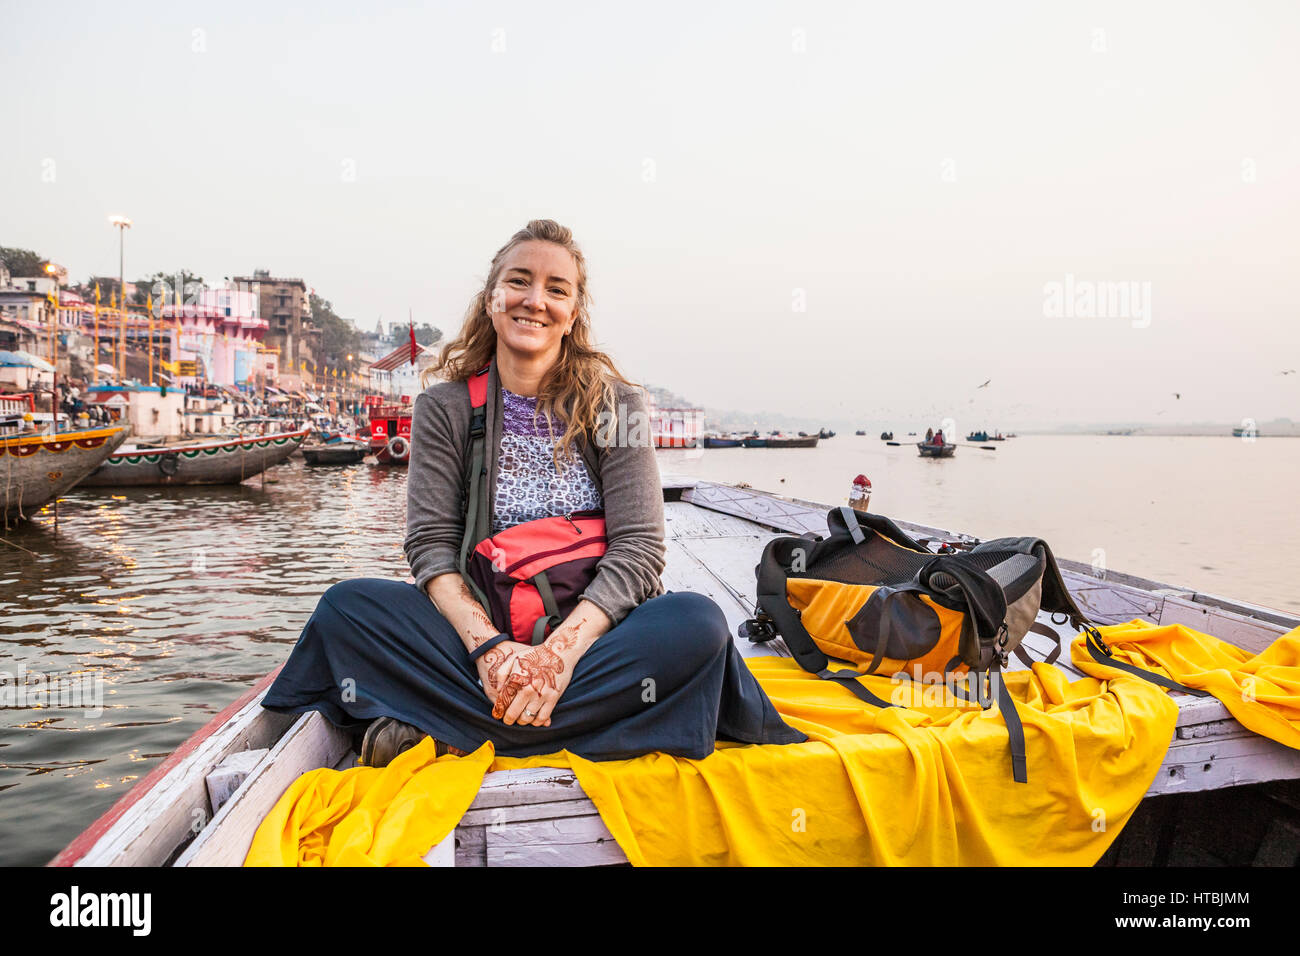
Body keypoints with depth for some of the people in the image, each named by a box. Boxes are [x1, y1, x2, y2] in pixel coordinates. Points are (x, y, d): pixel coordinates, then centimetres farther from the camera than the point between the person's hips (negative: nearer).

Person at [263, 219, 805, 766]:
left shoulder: (613, 404, 0)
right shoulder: (444, 408, 4)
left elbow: (638, 547, -8)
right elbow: (431, 543, -4)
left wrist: (561, 651, -23)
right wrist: (489, 645, -22)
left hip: (592, 628, 0)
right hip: (479, 625, 1)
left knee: (697, 624, -31)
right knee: (346, 606, -19)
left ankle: (440, 733, -25)